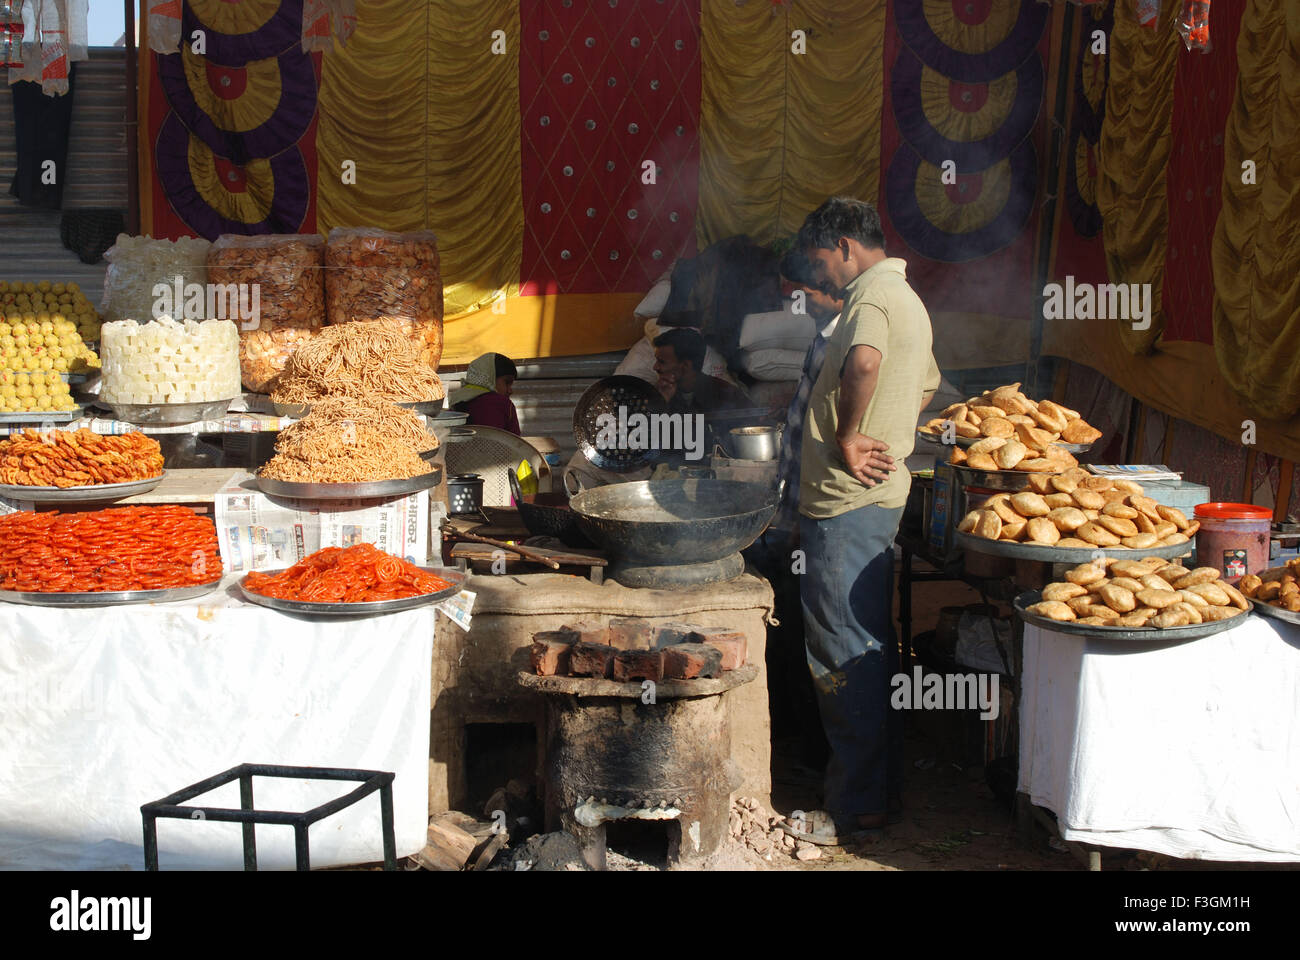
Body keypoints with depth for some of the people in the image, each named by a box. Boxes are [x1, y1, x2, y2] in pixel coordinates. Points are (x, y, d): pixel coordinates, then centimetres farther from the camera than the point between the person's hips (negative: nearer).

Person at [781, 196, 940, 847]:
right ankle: (882, 788, 26)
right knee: (868, 647, 16)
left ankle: (859, 807, 2)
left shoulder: (872, 293, -13)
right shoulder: (906, 298, 20)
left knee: (843, 655, -5)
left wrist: (847, 437, -24)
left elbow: (864, 361, -36)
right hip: (877, 496, 11)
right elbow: (926, 387, 36)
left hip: (846, 502, -11)